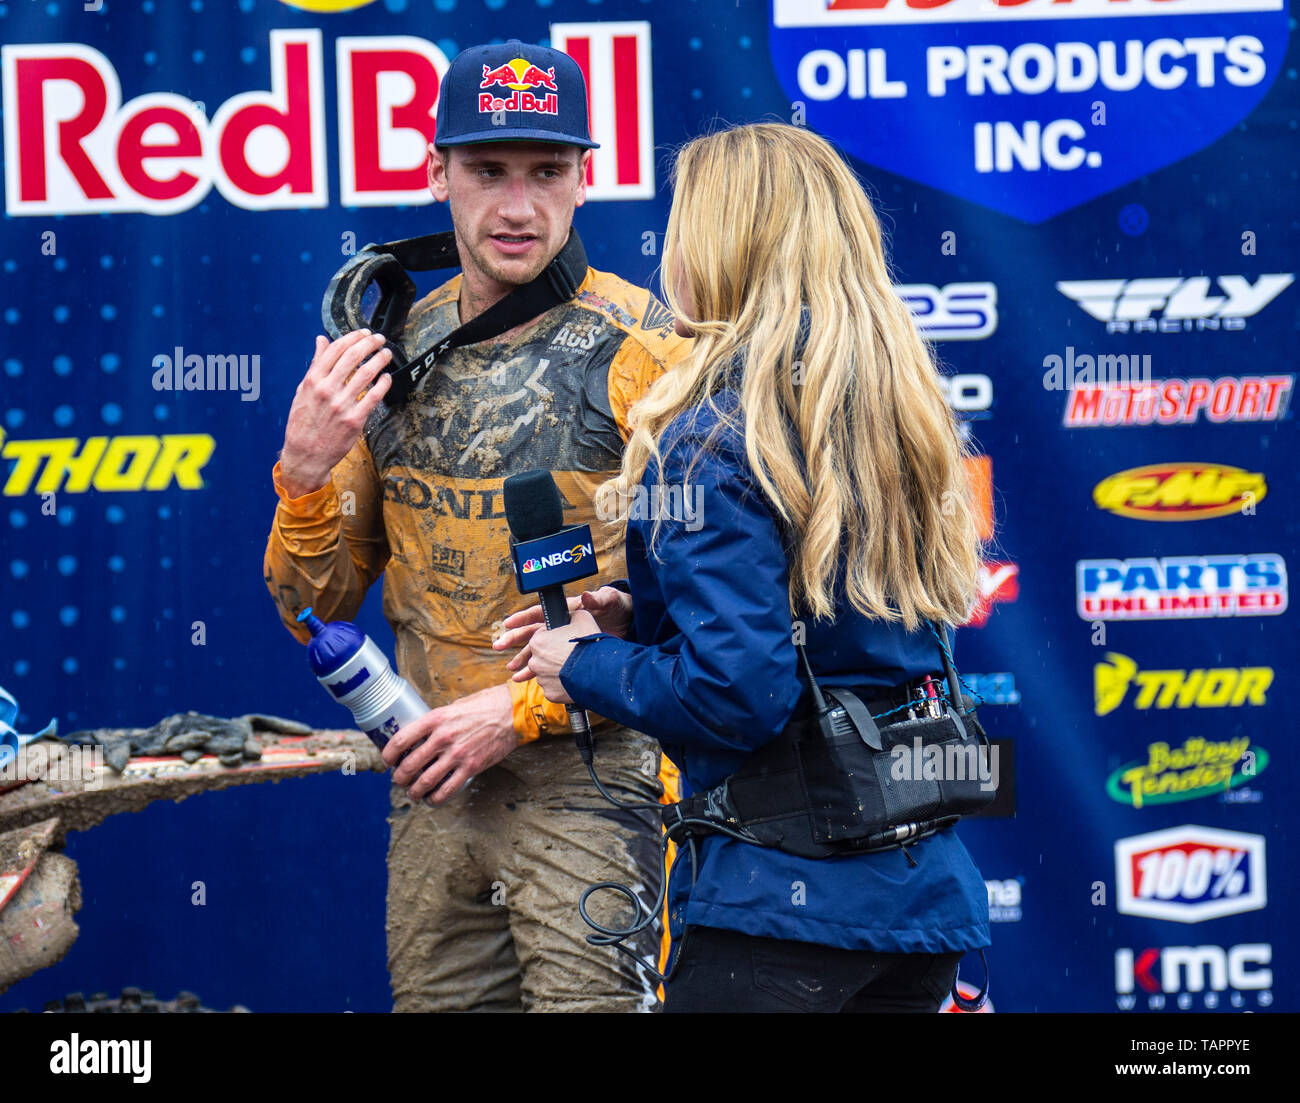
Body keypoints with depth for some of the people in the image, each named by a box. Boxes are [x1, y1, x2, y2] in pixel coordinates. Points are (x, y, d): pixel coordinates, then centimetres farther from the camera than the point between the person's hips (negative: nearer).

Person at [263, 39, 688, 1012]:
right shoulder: (393, 353, 7)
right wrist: (306, 471, -9)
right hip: (434, 780, 5)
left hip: (589, 769, -5)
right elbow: (317, 609, 10)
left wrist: (523, 707, -16)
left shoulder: (639, 349, -8)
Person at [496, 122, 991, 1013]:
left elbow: (737, 695, -20)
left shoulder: (716, 437, -15)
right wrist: (639, 623, 12)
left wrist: (586, 667, -4)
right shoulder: (900, 412, 9)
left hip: (780, 900, -8)